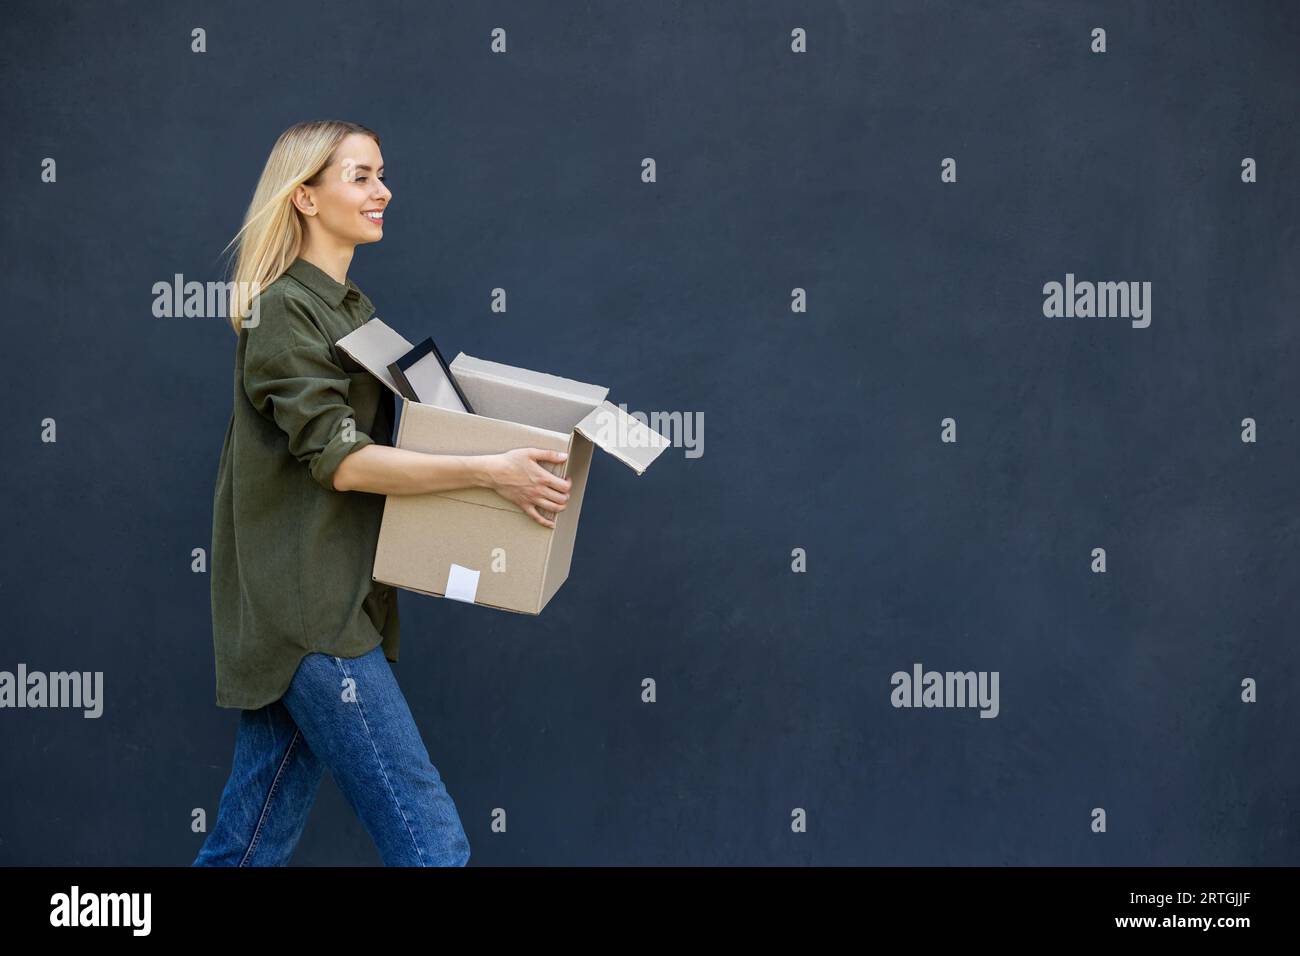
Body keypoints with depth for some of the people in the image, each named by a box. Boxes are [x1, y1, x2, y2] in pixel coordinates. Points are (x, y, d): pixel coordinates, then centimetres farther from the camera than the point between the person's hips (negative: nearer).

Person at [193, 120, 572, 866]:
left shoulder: (352, 307, 18)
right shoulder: (283, 309, -9)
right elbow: (338, 459, -18)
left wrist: (512, 453, 12)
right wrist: (488, 471, -25)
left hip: (338, 601, 9)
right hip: (308, 610, -9)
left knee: (254, 843, 11)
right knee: (428, 836, -11)